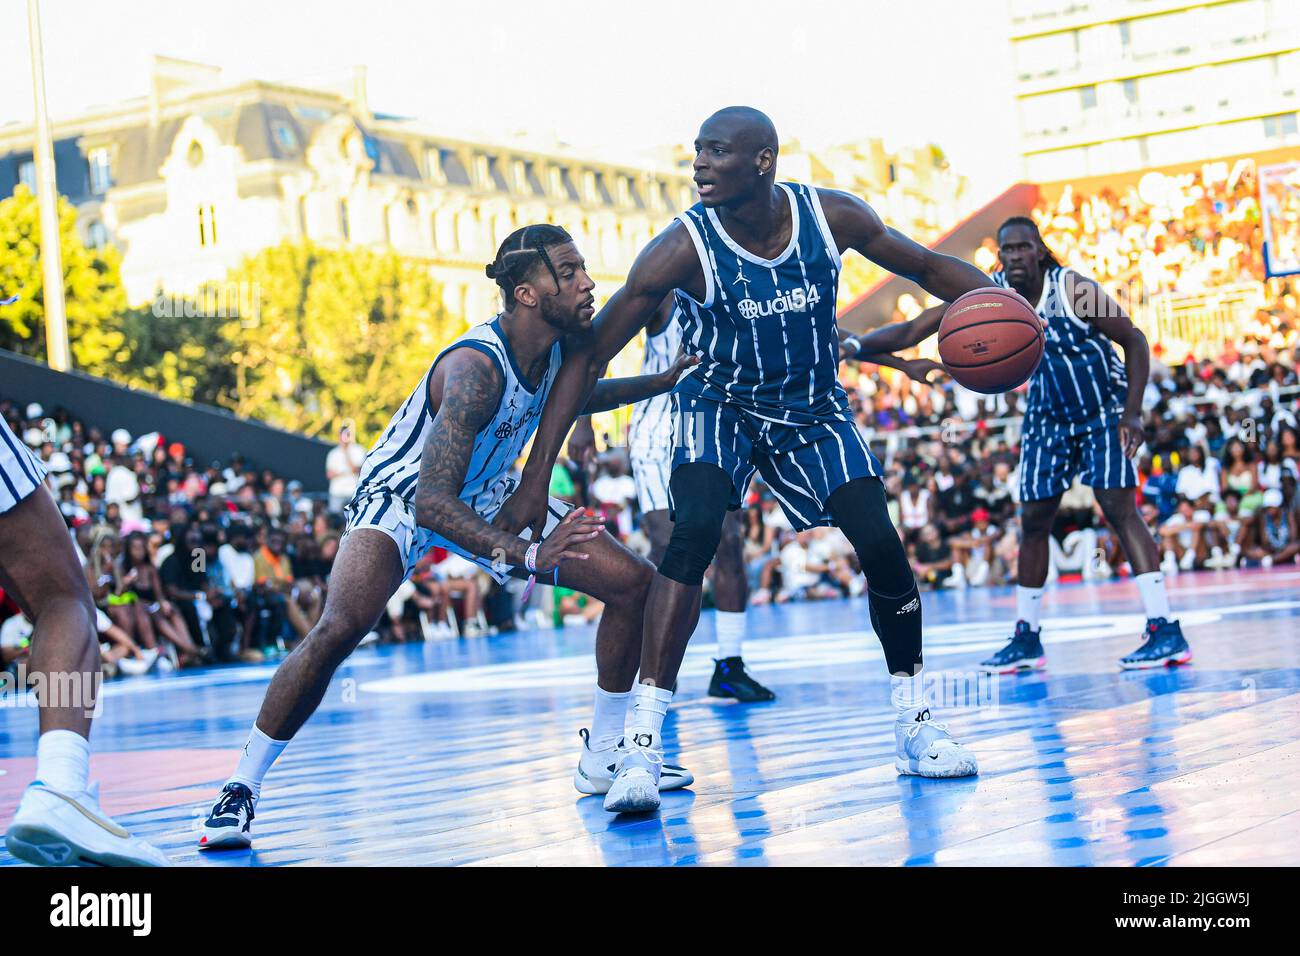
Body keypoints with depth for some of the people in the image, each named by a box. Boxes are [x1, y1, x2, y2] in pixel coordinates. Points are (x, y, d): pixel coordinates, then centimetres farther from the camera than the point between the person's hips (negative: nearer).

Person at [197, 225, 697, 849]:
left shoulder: (560, 348, -11)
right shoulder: (475, 367, -35)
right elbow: (432, 500, -41)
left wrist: (659, 383, 9)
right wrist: (525, 556, -51)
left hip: (486, 494, 8)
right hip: (403, 497, -8)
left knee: (633, 582, -1)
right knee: (339, 628, -33)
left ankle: (604, 756, 14)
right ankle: (241, 788, -17)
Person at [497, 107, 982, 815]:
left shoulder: (832, 216, -17)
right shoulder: (683, 247, -25)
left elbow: (923, 265, 0)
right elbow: (589, 356, -21)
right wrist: (535, 480, -27)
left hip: (815, 408, 3)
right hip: (721, 406, -3)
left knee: (881, 545, -9)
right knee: (694, 533, -28)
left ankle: (914, 728, 12)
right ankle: (641, 746, -28)